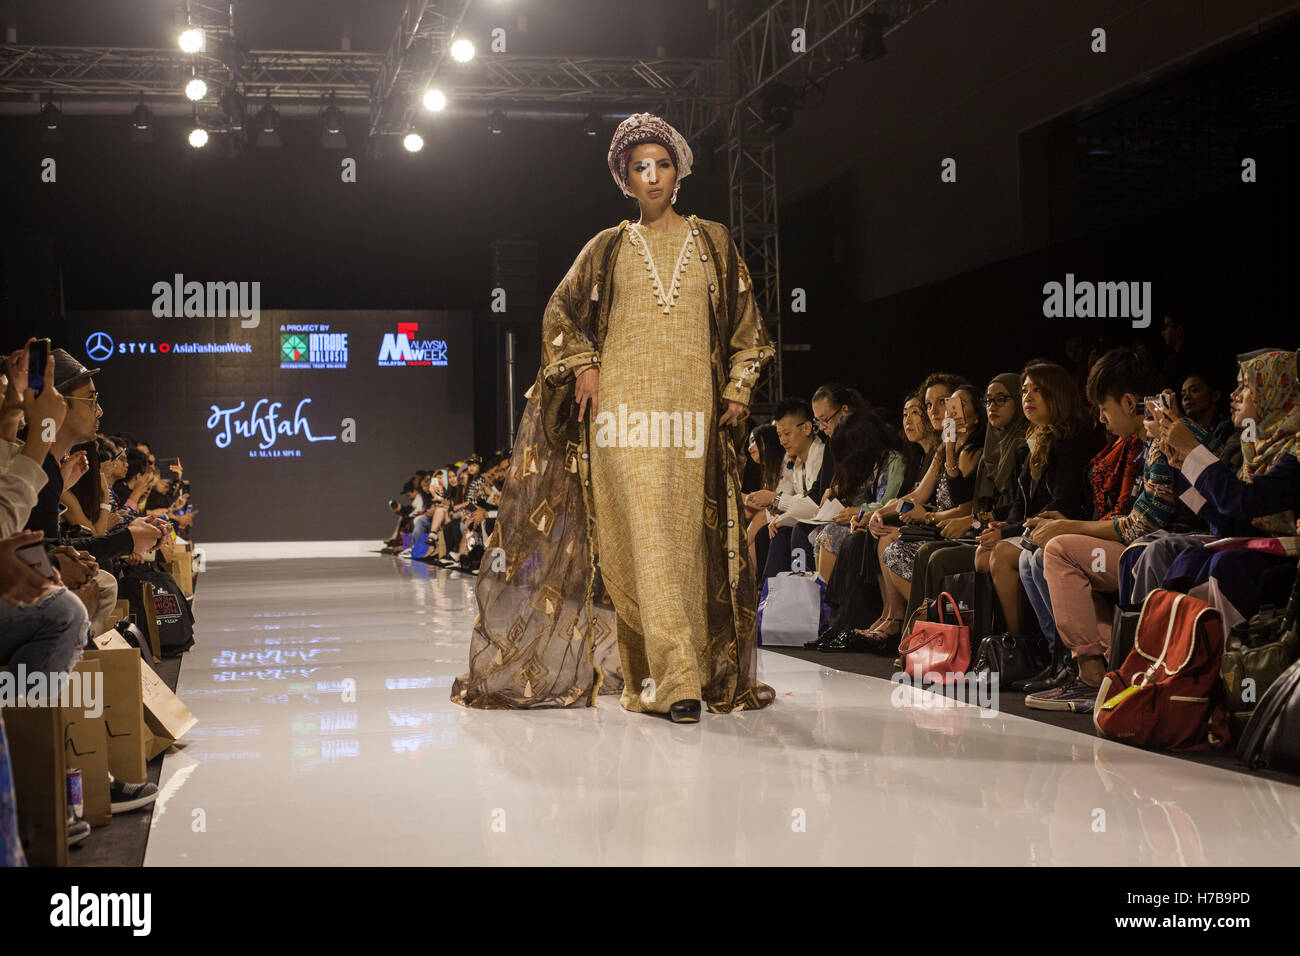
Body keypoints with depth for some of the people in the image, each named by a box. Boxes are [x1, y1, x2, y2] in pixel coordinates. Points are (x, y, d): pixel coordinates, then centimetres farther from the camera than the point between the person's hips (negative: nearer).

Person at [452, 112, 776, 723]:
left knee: (684, 537, -1)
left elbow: (745, 323, 17)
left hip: (692, 407, 2)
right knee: (640, 535, -13)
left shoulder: (713, 242, 15)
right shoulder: (608, 247, 13)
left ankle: (662, 676, 8)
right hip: (624, 404, -1)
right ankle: (675, 680, -17)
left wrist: (738, 388, 6)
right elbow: (561, 312, 17)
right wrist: (583, 367, 2)